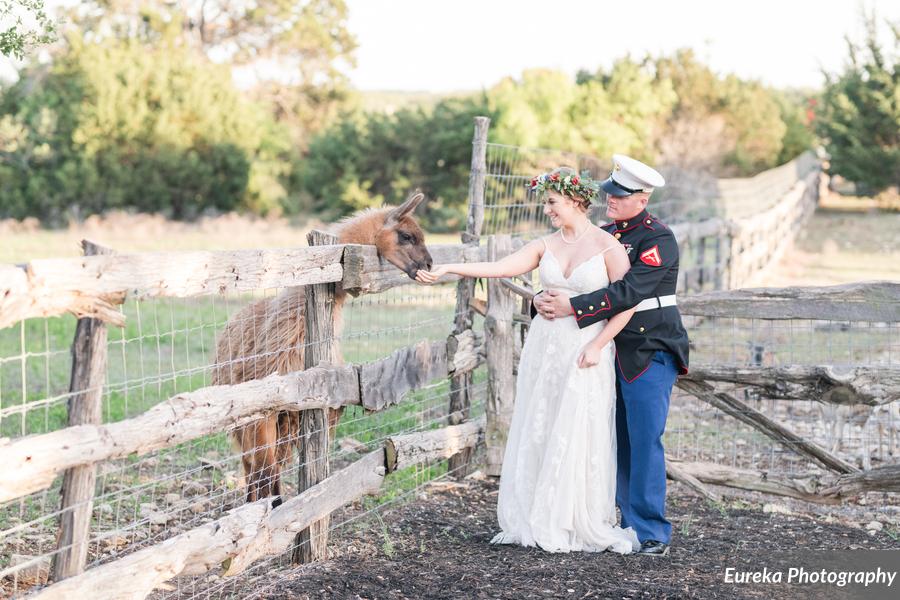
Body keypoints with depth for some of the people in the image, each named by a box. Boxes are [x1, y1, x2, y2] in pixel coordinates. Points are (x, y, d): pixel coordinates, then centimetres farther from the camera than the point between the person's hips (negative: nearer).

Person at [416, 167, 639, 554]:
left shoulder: (608, 246, -5)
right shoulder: (546, 246, 8)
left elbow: (627, 304, -6)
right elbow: (499, 268, -1)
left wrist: (597, 346, -12)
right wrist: (447, 269, -10)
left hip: (584, 352, -5)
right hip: (544, 348, 5)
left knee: (578, 440, -3)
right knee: (537, 435, 6)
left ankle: (579, 527, 8)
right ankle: (539, 522, 15)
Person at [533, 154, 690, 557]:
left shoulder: (658, 240, -12)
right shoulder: (604, 236, 12)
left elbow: (628, 292, -24)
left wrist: (571, 308, -27)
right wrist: (544, 299, -10)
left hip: (651, 353, -7)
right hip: (612, 353, 7)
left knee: (644, 441, -7)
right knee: (620, 443, 8)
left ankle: (652, 532, -1)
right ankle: (630, 523, 16)